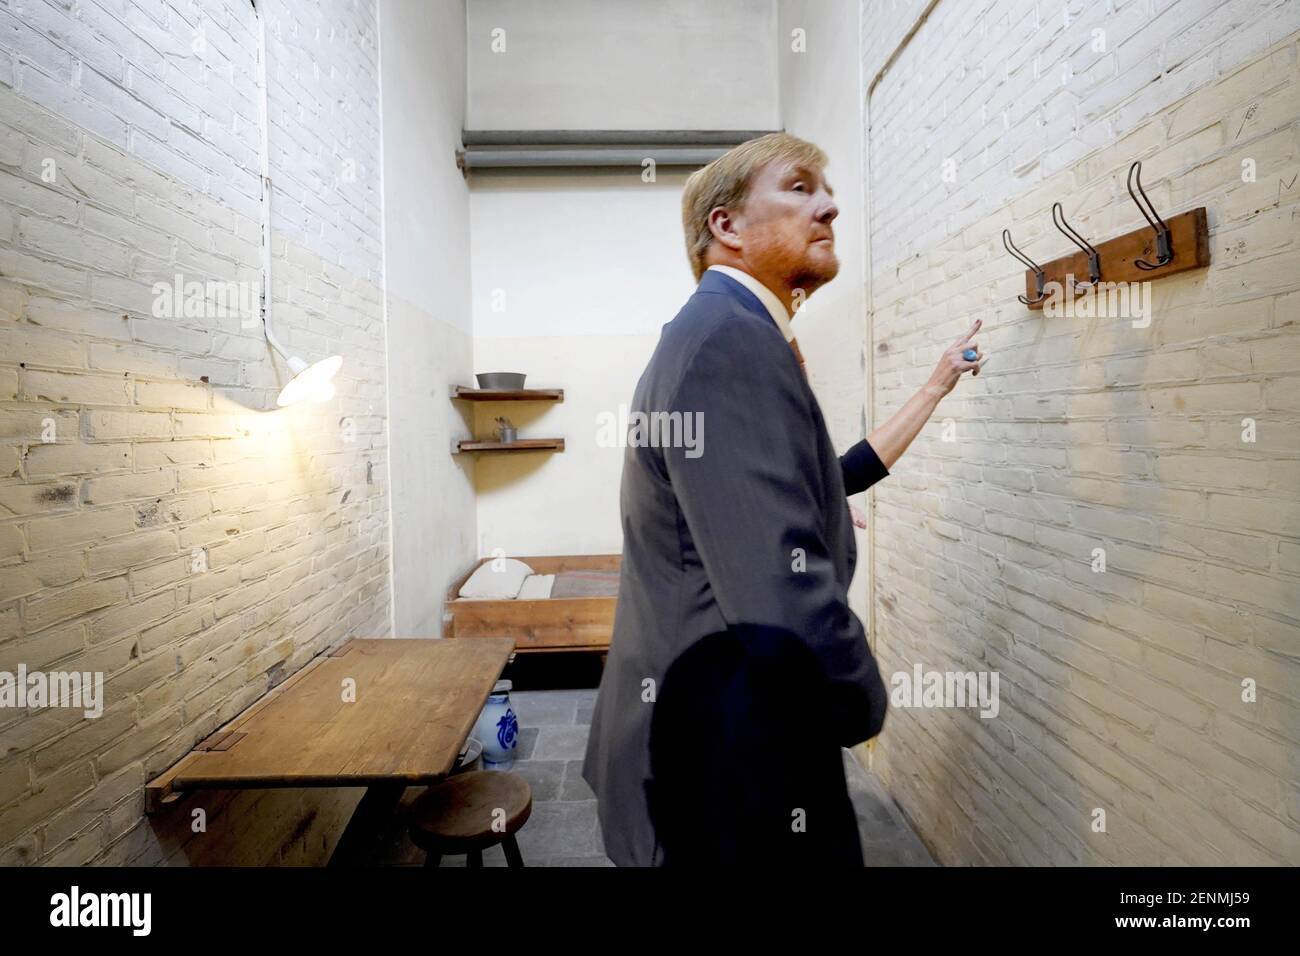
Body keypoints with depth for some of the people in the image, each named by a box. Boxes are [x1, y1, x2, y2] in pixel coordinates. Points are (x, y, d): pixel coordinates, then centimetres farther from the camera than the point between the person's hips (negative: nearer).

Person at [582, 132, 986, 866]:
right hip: (736, 759, -10)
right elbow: (787, 601, -32)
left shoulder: (721, 332, 11)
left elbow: (825, 480, 17)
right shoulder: (731, 339, -25)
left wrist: (938, 386, 24)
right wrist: (865, 703, -13)